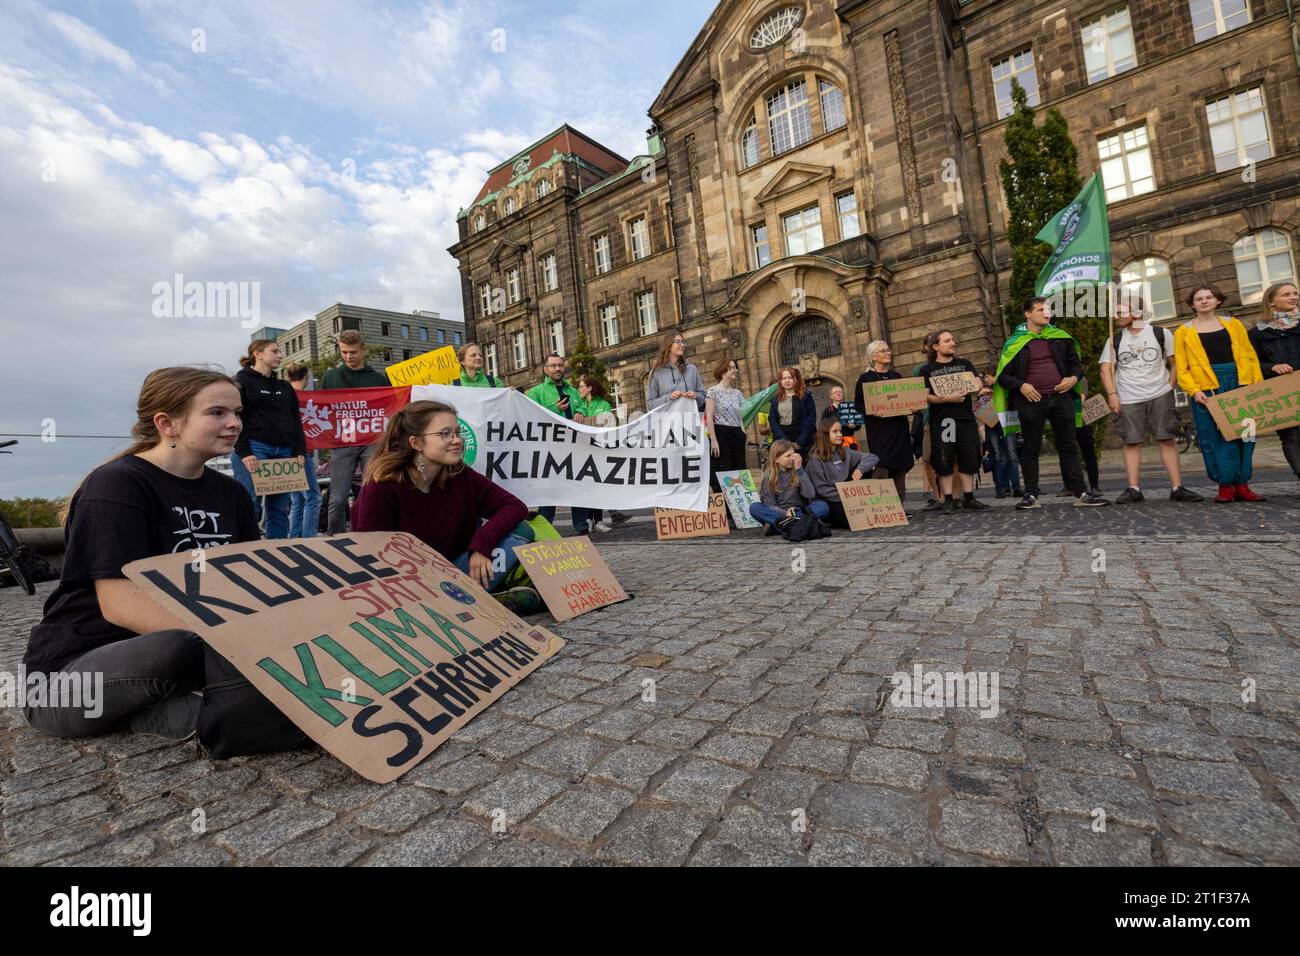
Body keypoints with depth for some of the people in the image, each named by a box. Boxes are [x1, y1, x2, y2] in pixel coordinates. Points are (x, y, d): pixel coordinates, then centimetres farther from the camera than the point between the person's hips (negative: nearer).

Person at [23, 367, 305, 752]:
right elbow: (122, 605, -24)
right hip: (73, 670, -6)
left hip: (193, 647, 6)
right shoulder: (117, 484, -13)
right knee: (177, 649, -39)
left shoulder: (231, 493, 7)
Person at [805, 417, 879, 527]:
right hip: (828, 501, -6)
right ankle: (828, 520, 1)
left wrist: (860, 469, -16)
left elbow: (873, 458, 4)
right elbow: (821, 489, -16)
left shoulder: (844, 452, 5)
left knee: (868, 467, -7)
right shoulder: (816, 459, -13)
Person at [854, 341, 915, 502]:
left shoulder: (896, 376, 16)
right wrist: (872, 411, -22)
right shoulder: (865, 378, 1)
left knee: (900, 467, 4)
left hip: (899, 428, 5)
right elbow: (858, 403, -4)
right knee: (882, 466, -13)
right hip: (879, 429, -5)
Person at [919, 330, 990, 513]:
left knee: (969, 459, 3)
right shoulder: (927, 370, 6)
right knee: (944, 462, -3)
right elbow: (925, 396, -5)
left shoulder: (965, 364, 17)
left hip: (966, 417, 3)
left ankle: (968, 498, 12)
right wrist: (946, 399, -19)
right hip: (941, 420, -3)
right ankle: (948, 500, 3)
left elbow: (979, 384, 7)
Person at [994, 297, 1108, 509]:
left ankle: (1081, 493, 9)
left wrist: (1074, 377, 0)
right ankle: (1031, 495, 9)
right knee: (1031, 449, 3)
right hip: (1031, 401, -3)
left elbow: (1076, 363, 20)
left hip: (1061, 398, 3)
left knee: (1069, 446, 5)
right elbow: (1003, 376, 2)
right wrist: (1021, 385, -14)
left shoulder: (1060, 337, 13)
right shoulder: (1016, 343, 2)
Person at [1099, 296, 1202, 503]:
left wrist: (1169, 388, -1)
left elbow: (1174, 363, 9)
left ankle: (1177, 488, 3)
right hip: (1128, 400, 0)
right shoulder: (1115, 341, 8)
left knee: (1167, 440, 0)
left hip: (1160, 396, 0)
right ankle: (1133, 489, -1)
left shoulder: (1161, 334, 6)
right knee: (1132, 443, -2)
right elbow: (1106, 370, 5)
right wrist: (1112, 394, -6)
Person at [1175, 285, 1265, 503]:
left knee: (1243, 434, 4)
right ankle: (1225, 485, 3)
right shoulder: (1184, 332, 5)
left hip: (1239, 385, 3)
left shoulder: (1233, 324, 14)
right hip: (1207, 390, -3)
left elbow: (1250, 355, 11)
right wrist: (1194, 391, -13)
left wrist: (1259, 384, 0)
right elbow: (1182, 368, 0)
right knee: (1217, 436, -3)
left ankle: (1242, 485, 11)